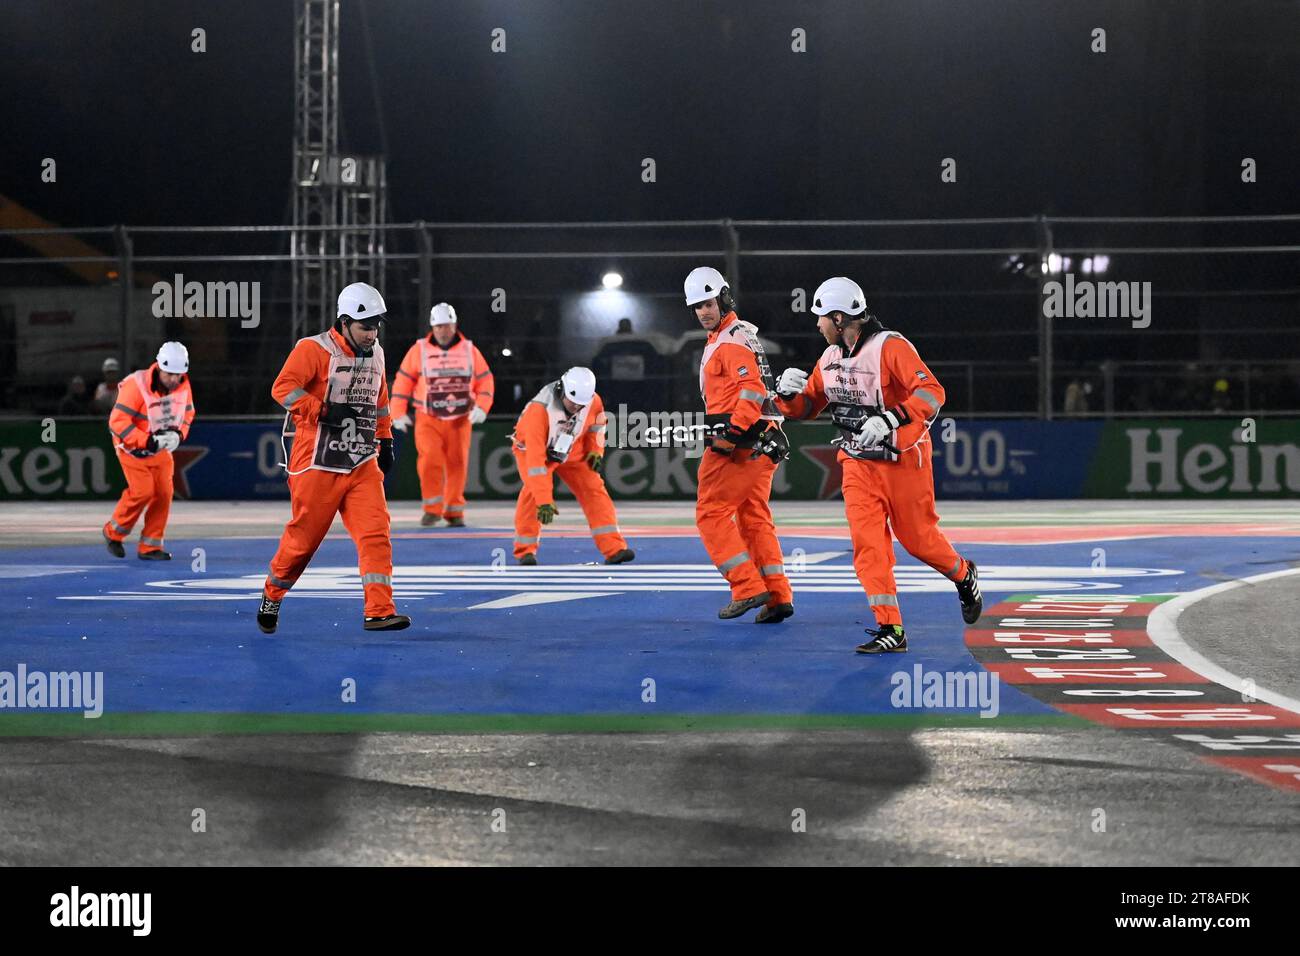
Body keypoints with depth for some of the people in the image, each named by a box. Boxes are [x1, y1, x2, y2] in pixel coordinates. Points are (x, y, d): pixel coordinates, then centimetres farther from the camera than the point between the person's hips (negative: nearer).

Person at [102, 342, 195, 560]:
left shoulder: (182, 385, -8)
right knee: (142, 492, -14)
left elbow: (187, 413, 8)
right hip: (133, 447, -6)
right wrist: (147, 441, -30)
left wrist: (178, 435, -12)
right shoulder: (136, 386, -28)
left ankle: (149, 547, 8)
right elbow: (117, 421, -28)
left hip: (161, 447, 6)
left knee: (163, 493, -1)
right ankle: (114, 532, 10)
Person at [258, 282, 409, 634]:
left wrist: (385, 439, 23)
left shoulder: (375, 353, 13)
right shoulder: (315, 349, -10)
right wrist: (325, 412, -27)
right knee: (304, 535, 3)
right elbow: (283, 388, -21)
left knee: (376, 532, -11)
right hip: (318, 463, -5)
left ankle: (379, 612, -16)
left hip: (362, 463, 5)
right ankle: (271, 597, 27)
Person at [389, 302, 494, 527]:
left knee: (457, 465, 4)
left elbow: (485, 380, 5)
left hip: (460, 420, 2)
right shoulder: (419, 350, -1)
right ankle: (432, 509, -6)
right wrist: (398, 413, -4)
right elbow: (403, 381, 1)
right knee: (429, 462, -16)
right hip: (428, 419, -2)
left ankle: (454, 512, 15)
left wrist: (481, 407, -10)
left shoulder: (469, 350, 3)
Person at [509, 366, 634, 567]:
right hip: (532, 448, -4)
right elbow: (535, 457, -44)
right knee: (533, 491, -27)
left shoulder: (593, 401, -25)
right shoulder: (539, 410, -41)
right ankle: (525, 551, -12)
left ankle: (614, 549, -6)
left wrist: (595, 450, -7)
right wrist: (544, 501, -47)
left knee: (593, 488, -8)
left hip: (572, 451, 4)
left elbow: (597, 420, 3)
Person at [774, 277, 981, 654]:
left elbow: (932, 392, -25)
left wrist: (889, 419, -36)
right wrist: (789, 392, -8)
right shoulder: (830, 358, 6)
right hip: (858, 463, 6)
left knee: (917, 538, 5)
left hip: (902, 459, -6)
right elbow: (806, 407, 15)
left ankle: (964, 575, 38)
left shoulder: (890, 347, -17)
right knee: (867, 541, -8)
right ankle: (890, 630, -7)